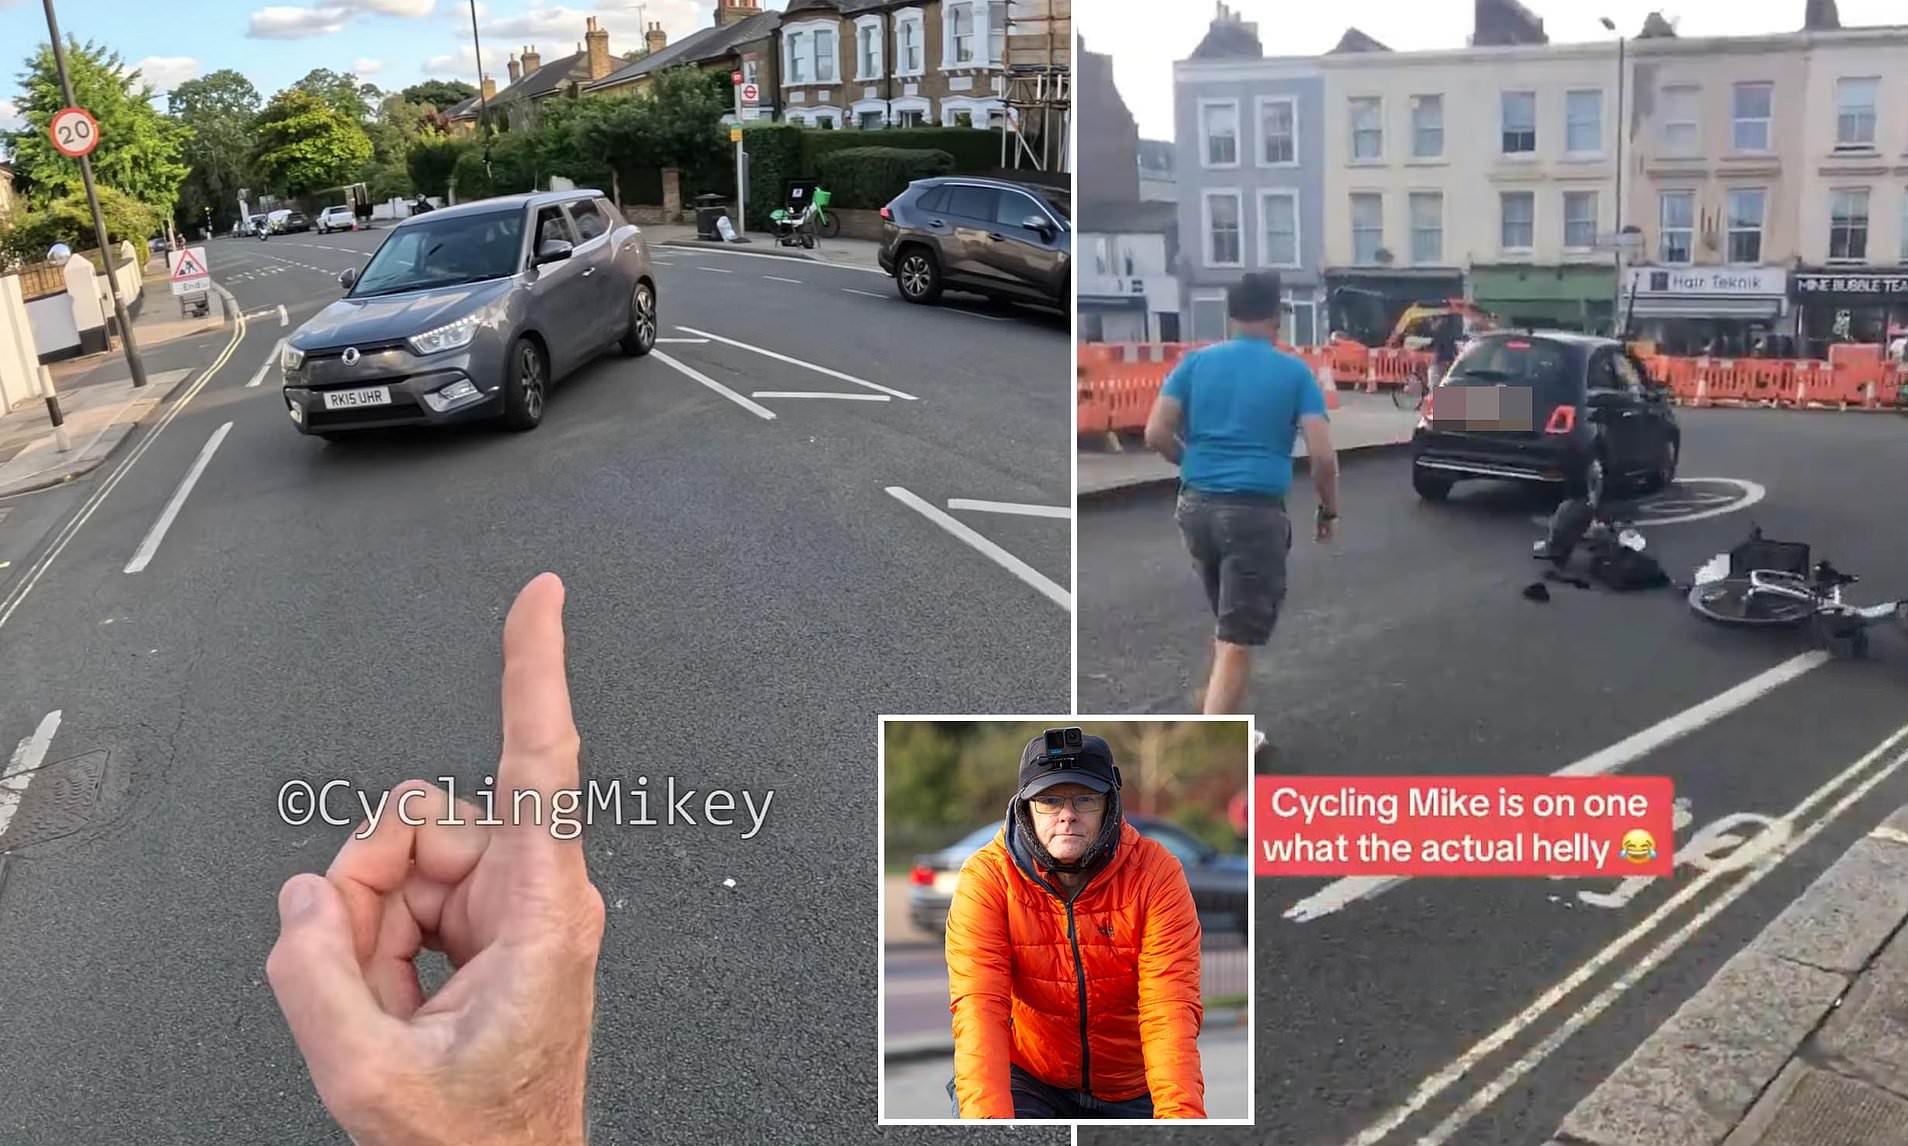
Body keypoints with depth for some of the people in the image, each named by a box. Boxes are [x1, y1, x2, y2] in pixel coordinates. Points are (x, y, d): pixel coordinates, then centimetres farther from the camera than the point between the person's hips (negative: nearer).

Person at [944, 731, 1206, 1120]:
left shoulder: (1156, 873, -15)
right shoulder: (986, 877, -17)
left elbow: (1170, 1008, -22)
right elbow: (979, 1008, -25)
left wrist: (1181, 1111, -37)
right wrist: (988, 1114, -39)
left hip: (1132, 1090, 1)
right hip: (1026, 1078, -1)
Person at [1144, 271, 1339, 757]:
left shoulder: (1196, 362, 5)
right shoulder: (1294, 372, -2)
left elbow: (1156, 434, -1)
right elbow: (1322, 456, -7)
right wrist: (1329, 509, 9)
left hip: (1196, 506, 5)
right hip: (1255, 512, -4)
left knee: (1227, 624, 23)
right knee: (1238, 640, -2)